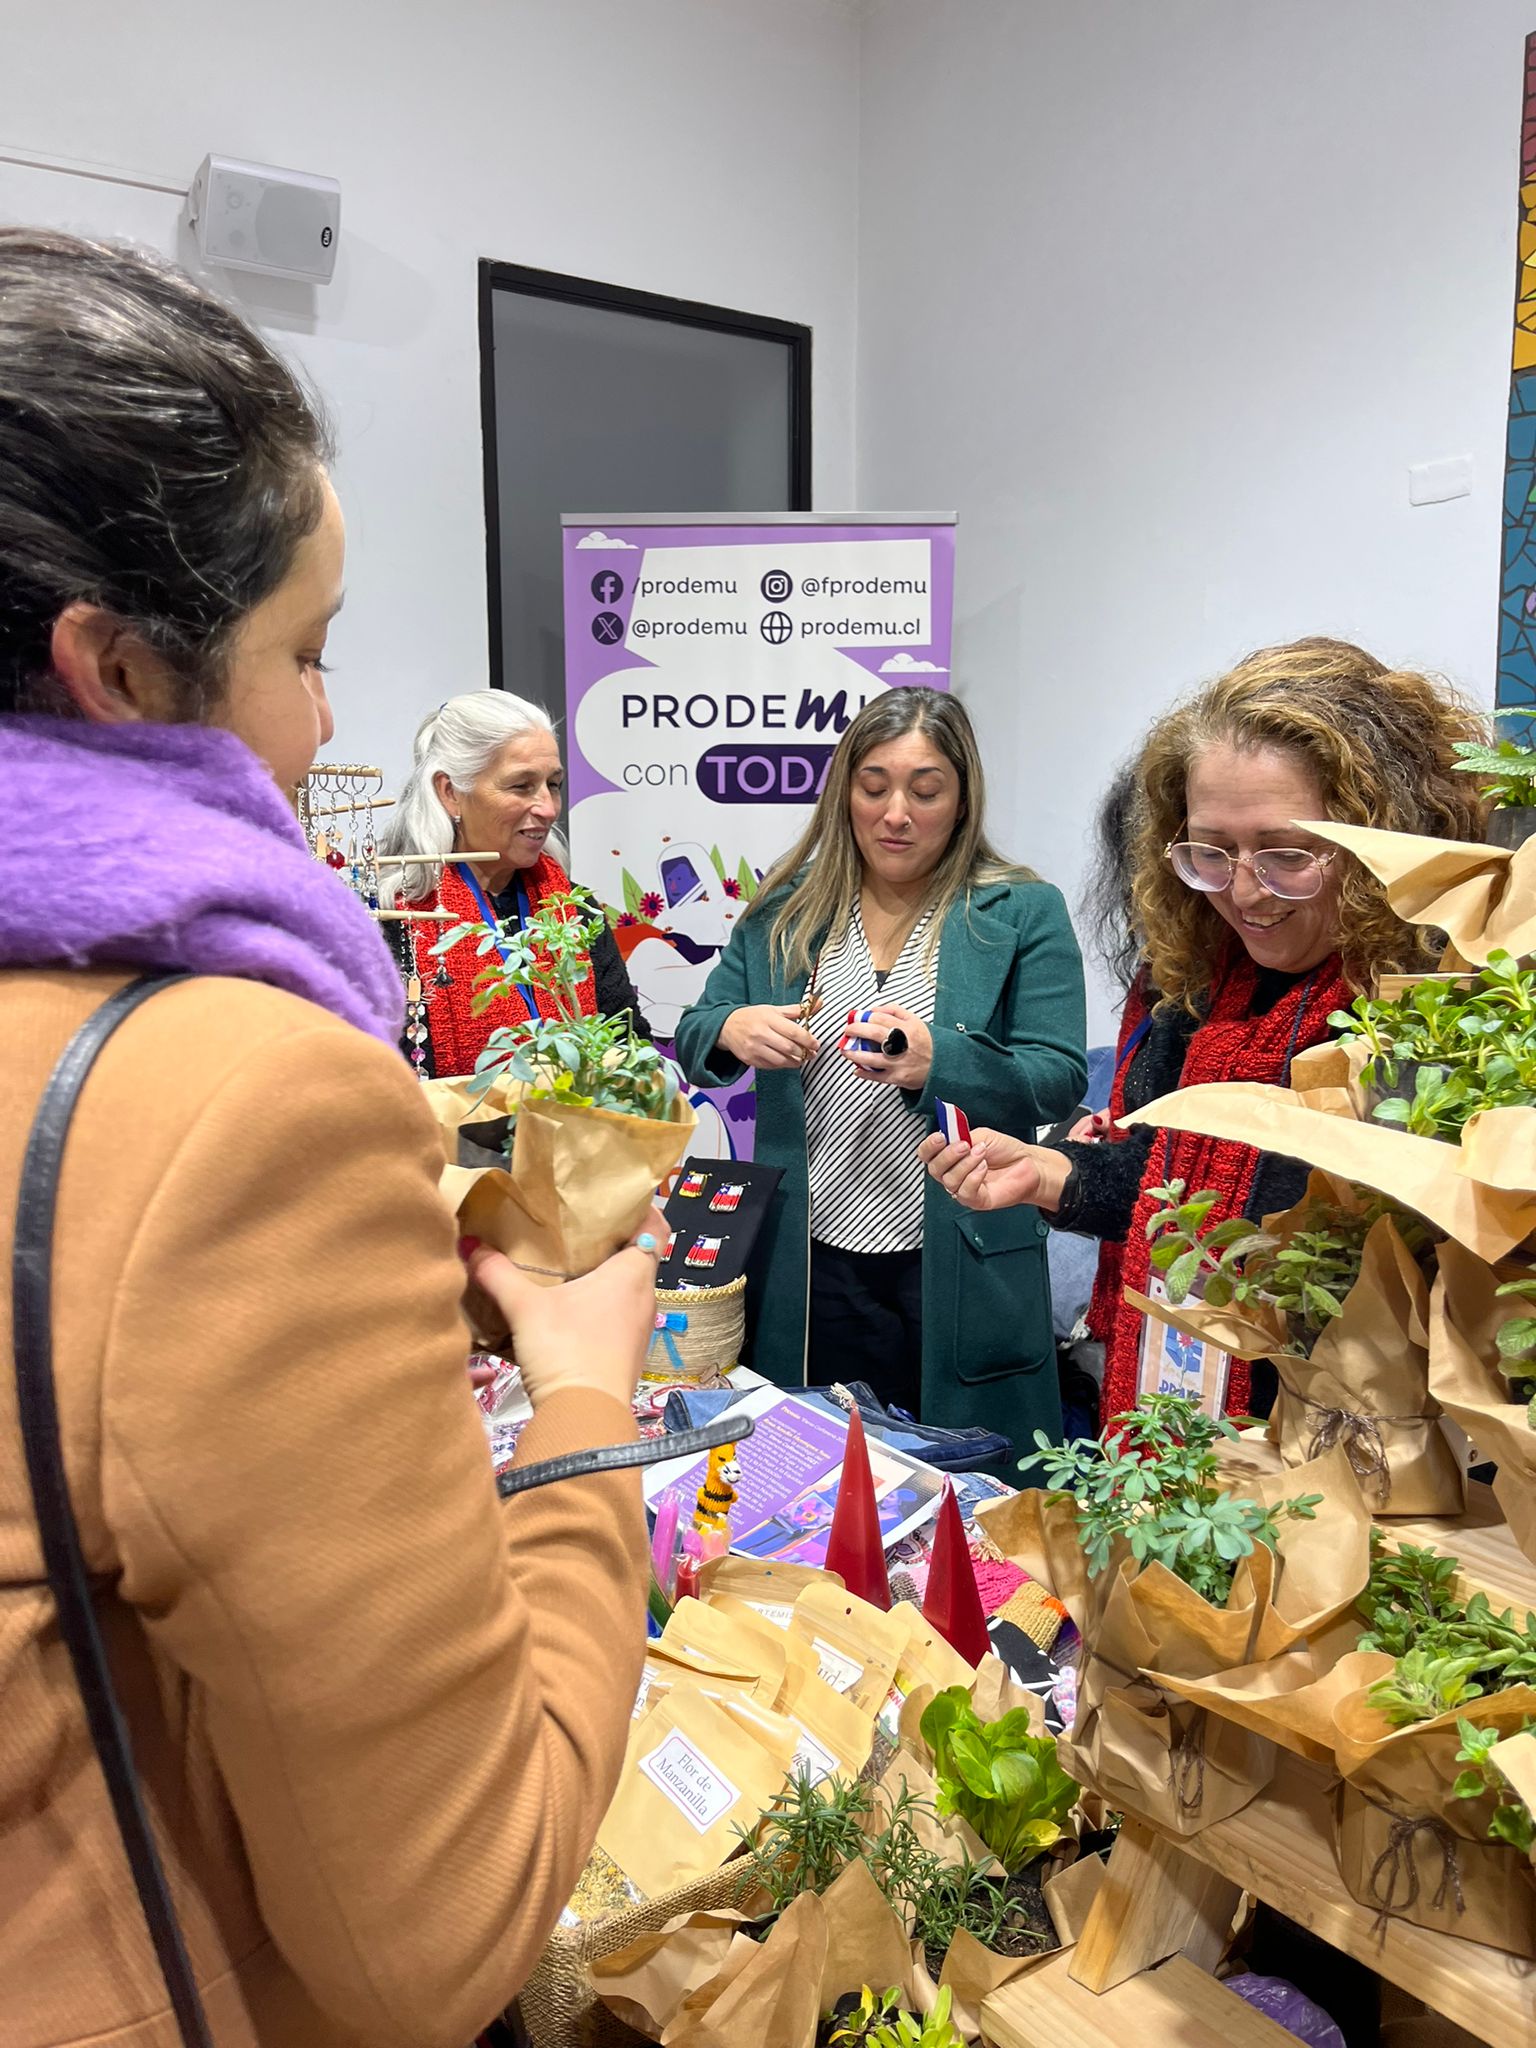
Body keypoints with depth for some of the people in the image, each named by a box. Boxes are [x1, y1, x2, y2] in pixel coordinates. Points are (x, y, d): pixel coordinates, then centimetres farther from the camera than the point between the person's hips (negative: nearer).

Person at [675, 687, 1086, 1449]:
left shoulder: (1023, 914, -1)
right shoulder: (784, 912, 7)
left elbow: (1058, 1080, -8)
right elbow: (691, 1043, 9)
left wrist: (937, 1063, -26)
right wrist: (732, 1031, -15)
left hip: (959, 1276, -2)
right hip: (806, 1274, 3)